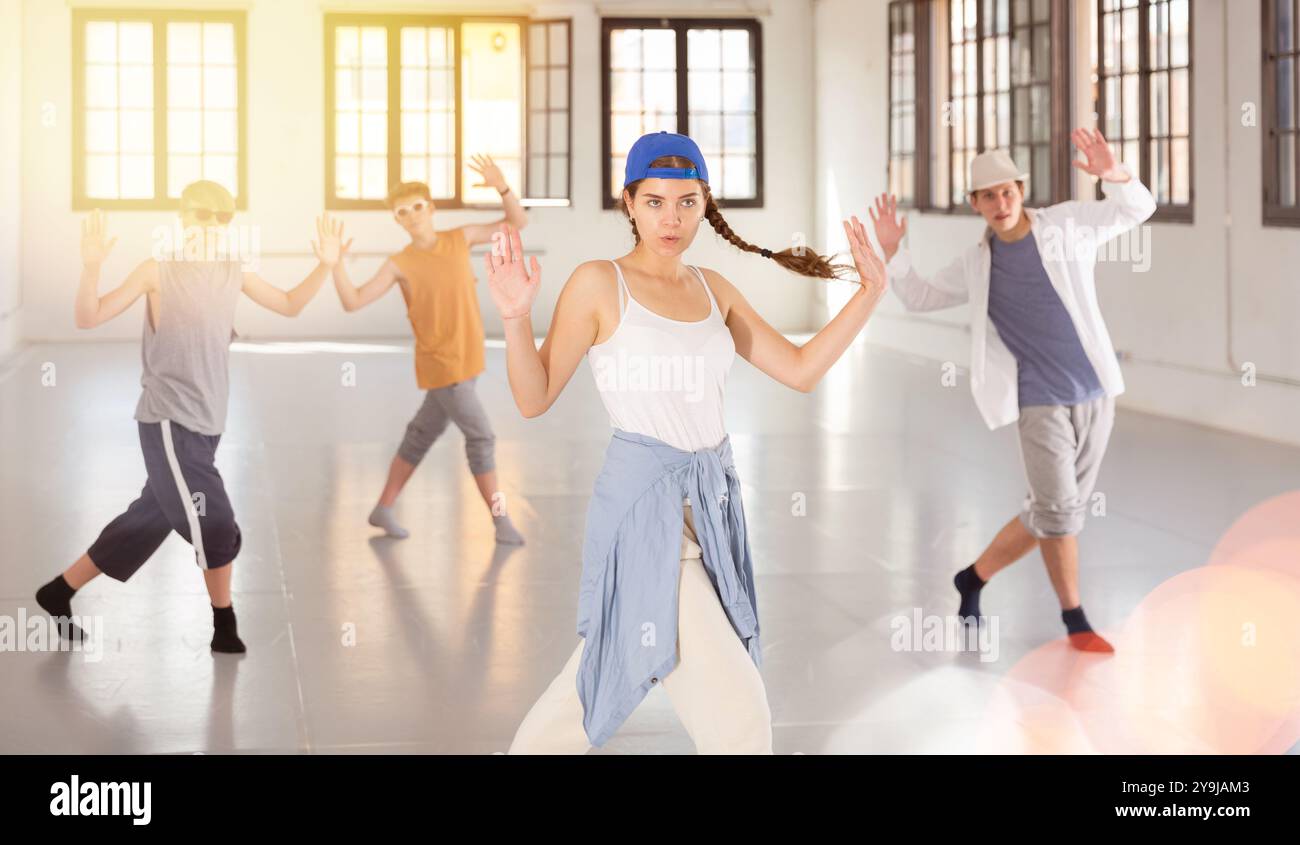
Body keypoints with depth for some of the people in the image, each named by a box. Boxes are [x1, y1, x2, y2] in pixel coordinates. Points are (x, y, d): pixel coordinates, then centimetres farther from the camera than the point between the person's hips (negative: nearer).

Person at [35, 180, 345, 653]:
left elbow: (290, 306, 18)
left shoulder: (232, 274, 7)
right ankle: (225, 627, 11)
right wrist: (91, 265, -28)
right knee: (215, 528, -8)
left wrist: (325, 265, 2)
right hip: (168, 422, -7)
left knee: (150, 520, 15)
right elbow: (88, 318, -11)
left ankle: (60, 591, 29)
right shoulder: (157, 272, -10)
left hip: (204, 424, 7)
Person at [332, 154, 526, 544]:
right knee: (482, 437, -8)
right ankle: (501, 519, 3)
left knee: (422, 435, 14)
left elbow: (518, 222, 2)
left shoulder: (461, 237, 2)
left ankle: (383, 509, 26)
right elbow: (352, 302, -11)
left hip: (463, 361, 6)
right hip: (442, 366, -5)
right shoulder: (398, 264, -8)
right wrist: (335, 264, -27)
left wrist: (502, 186, -16)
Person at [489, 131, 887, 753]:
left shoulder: (713, 290, 10)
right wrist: (516, 319, -23)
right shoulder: (598, 285, -7)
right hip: (644, 505, -7)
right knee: (739, 716, -10)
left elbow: (801, 370, 10)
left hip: (712, 502, 7)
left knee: (611, 674, 20)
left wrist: (870, 292, 3)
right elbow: (534, 398, -6)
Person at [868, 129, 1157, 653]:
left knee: (1060, 511, 8)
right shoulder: (977, 262, 5)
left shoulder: (1066, 225, -1)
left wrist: (1112, 174, -23)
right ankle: (1076, 620, 4)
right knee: (1058, 509, -13)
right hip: (1040, 403, -1)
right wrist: (892, 252, -2)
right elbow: (919, 297, 16)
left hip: (1094, 394, 1)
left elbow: (1138, 209, -1)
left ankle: (974, 578, 27)